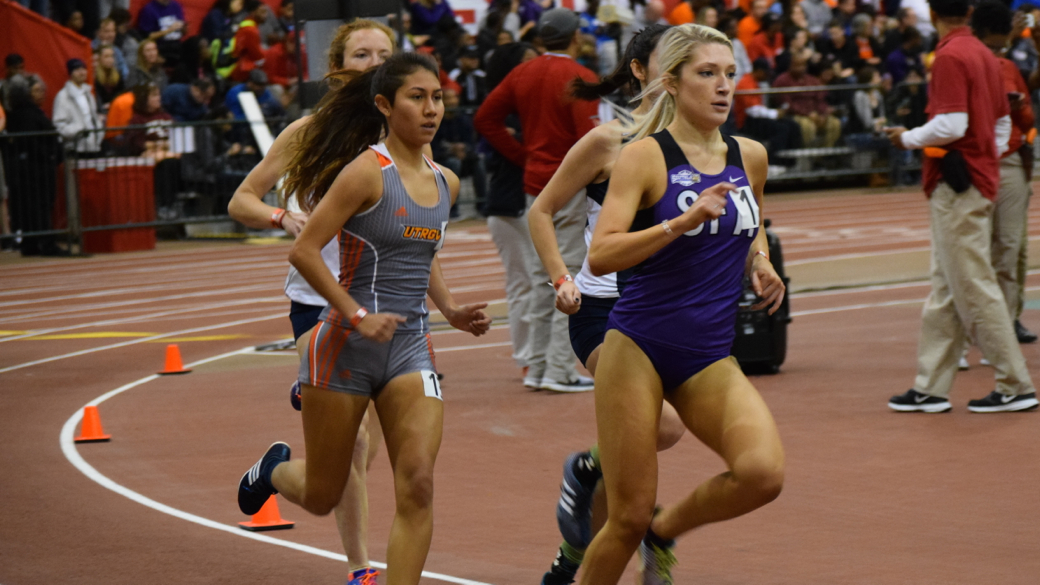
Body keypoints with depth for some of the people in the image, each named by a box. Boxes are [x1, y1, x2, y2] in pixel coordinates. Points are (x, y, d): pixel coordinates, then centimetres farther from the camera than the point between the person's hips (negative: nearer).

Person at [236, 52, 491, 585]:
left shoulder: (445, 183, 9)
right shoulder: (367, 171, -13)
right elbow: (303, 252, -16)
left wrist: (450, 310, 11)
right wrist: (358, 316, -21)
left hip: (411, 348, 5)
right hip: (346, 345, -5)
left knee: (418, 487, -14)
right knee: (321, 497, 9)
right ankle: (275, 469, 45)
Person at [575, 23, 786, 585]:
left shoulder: (749, 156, 8)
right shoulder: (645, 155, -8)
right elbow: (600, 255, -19)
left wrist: (760, 264, 10)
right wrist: (682, 221, -28)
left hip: (710, 359, 4)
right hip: (638, 348, -4)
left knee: (762, 472, -21)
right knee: (628, 518, -4)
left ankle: (664, 529, 8)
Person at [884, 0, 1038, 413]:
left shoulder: (949, 57, -15)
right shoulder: (985, 55, 13)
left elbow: (952, 124, -22)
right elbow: (1003, 122, 17)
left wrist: (908, 138, -8)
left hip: (956, 188, -9)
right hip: (980, 181, 9)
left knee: (974, 288, -4)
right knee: (945, 289, 11)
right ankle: (931, 387, 14)